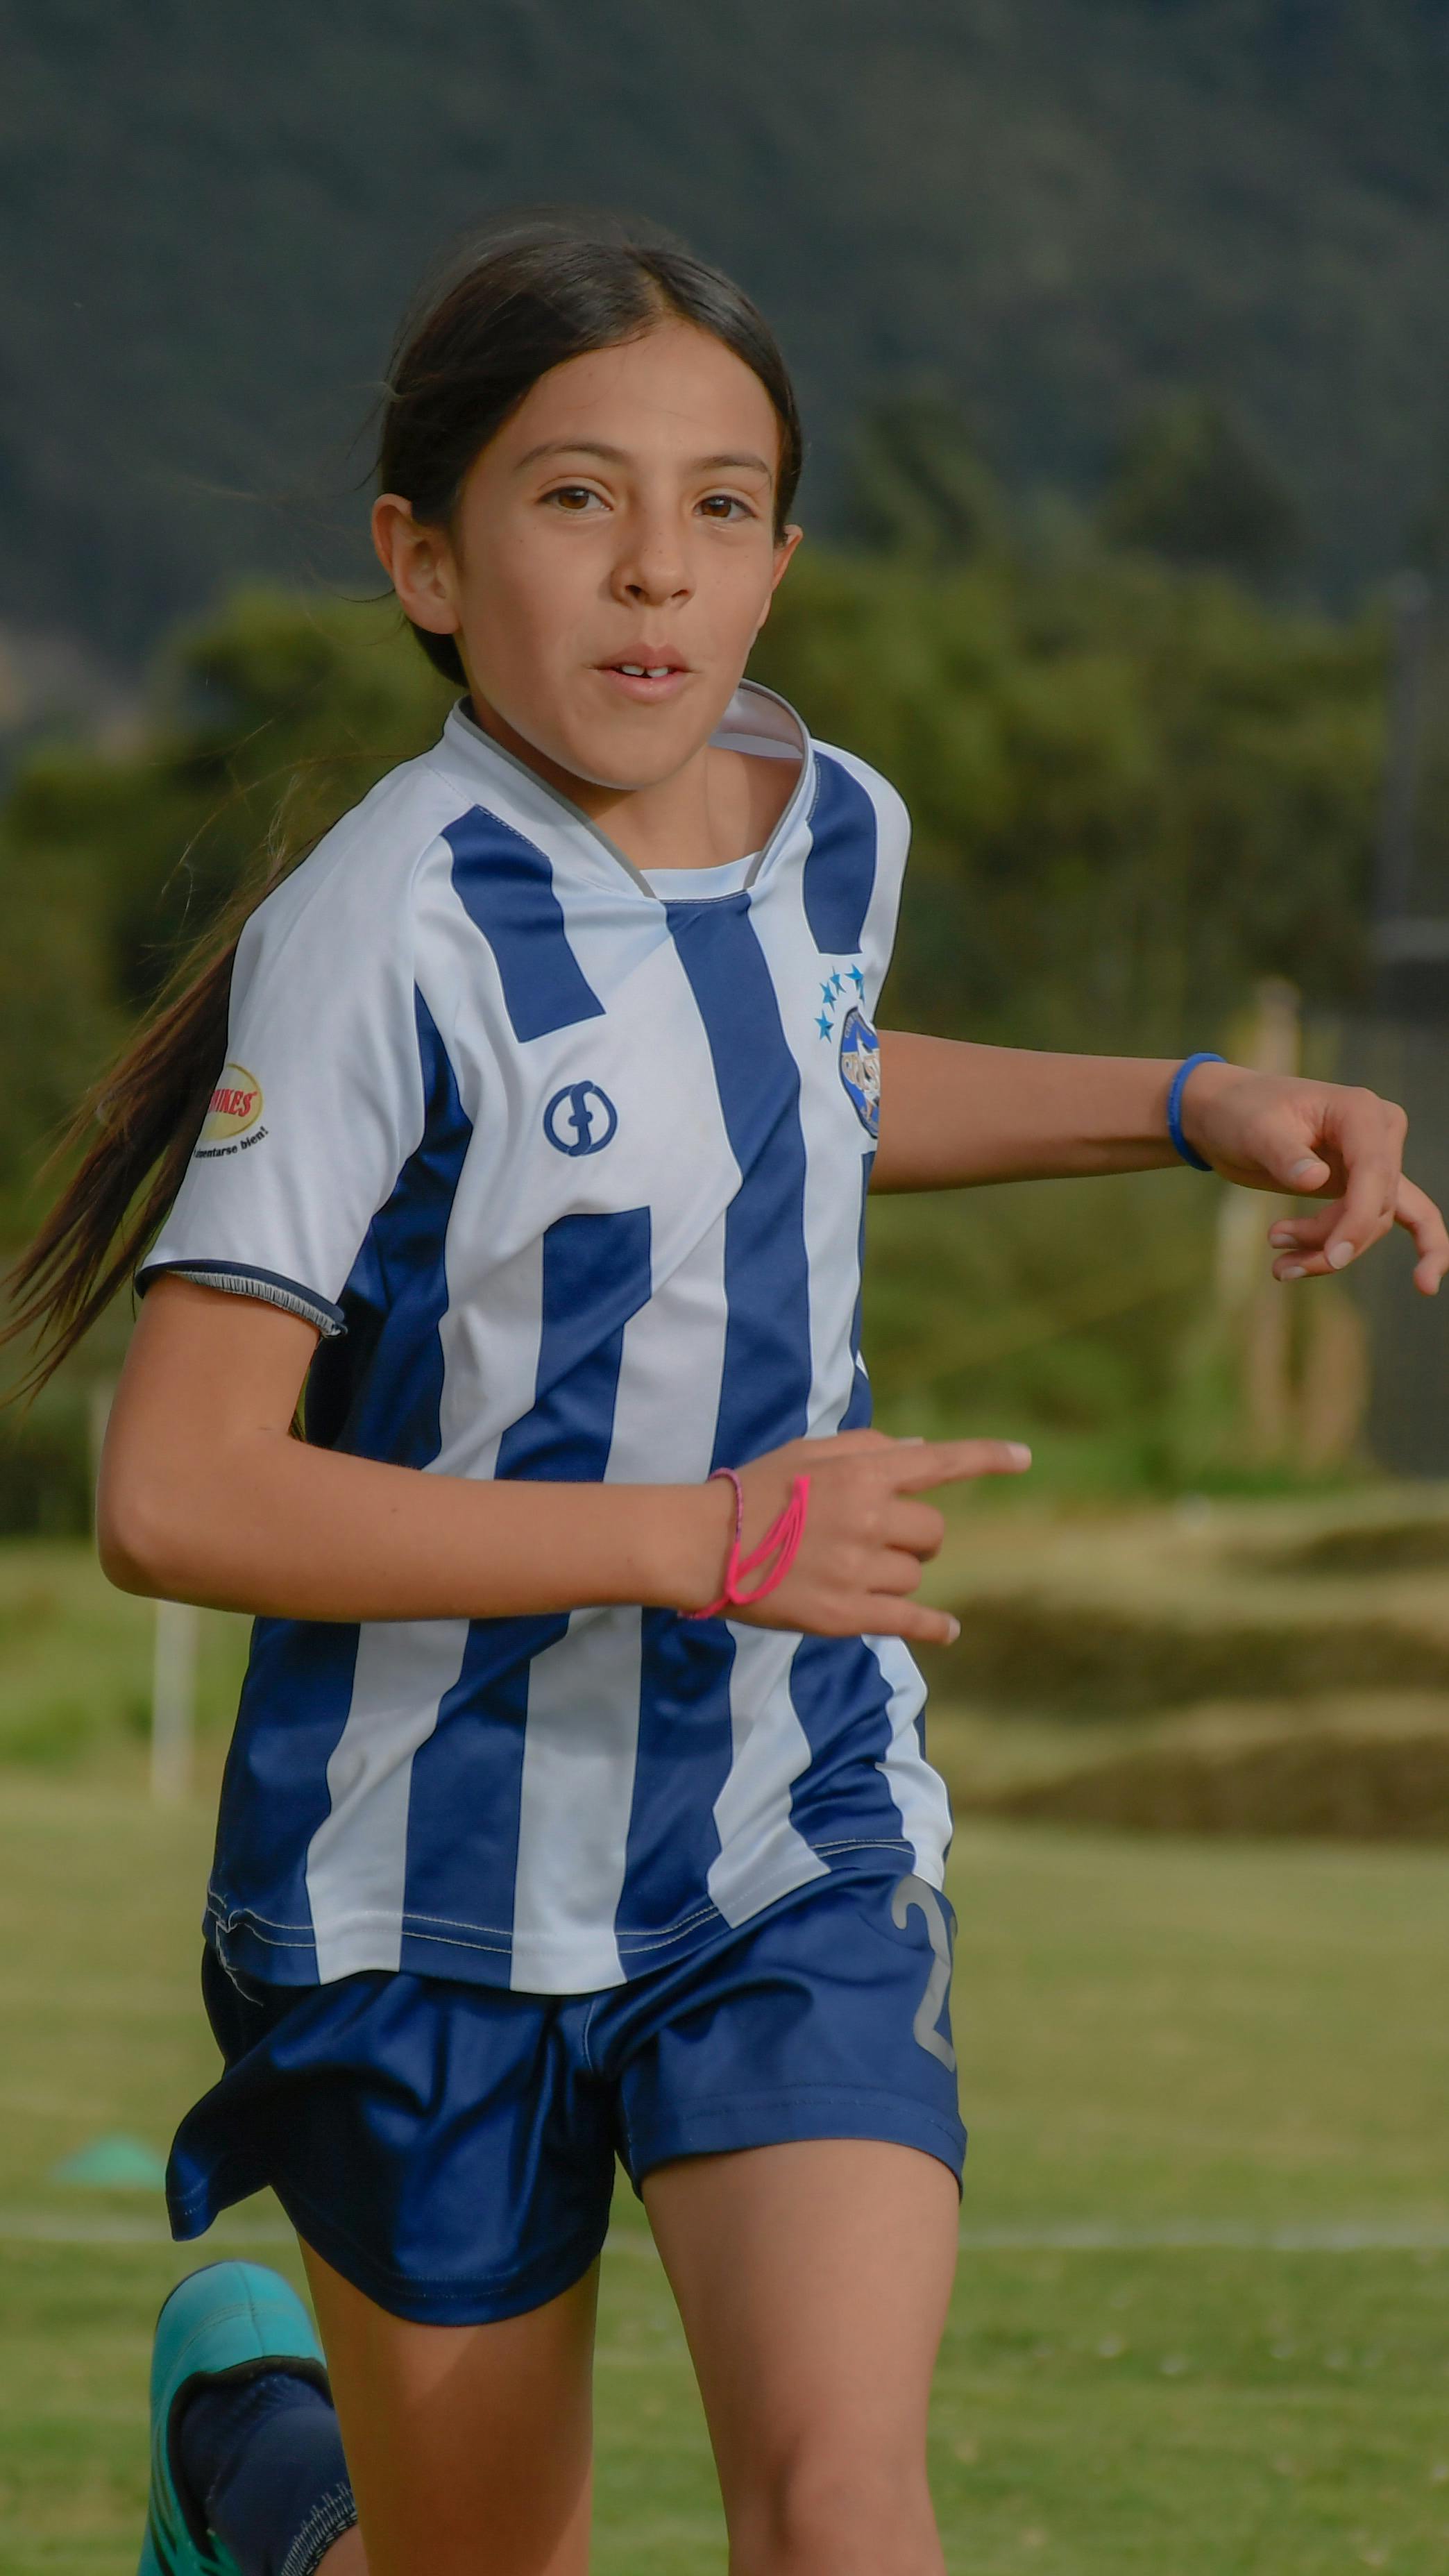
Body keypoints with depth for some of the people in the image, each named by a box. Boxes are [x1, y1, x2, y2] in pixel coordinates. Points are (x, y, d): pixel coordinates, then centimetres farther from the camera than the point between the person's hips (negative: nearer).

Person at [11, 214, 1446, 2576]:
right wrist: (708, 1537, -26)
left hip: (798, 1844, 4)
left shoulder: (835, 831, 1)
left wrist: (1195, 1110, 13)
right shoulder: (389, 932, -20)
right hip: (436, 1892, -4)